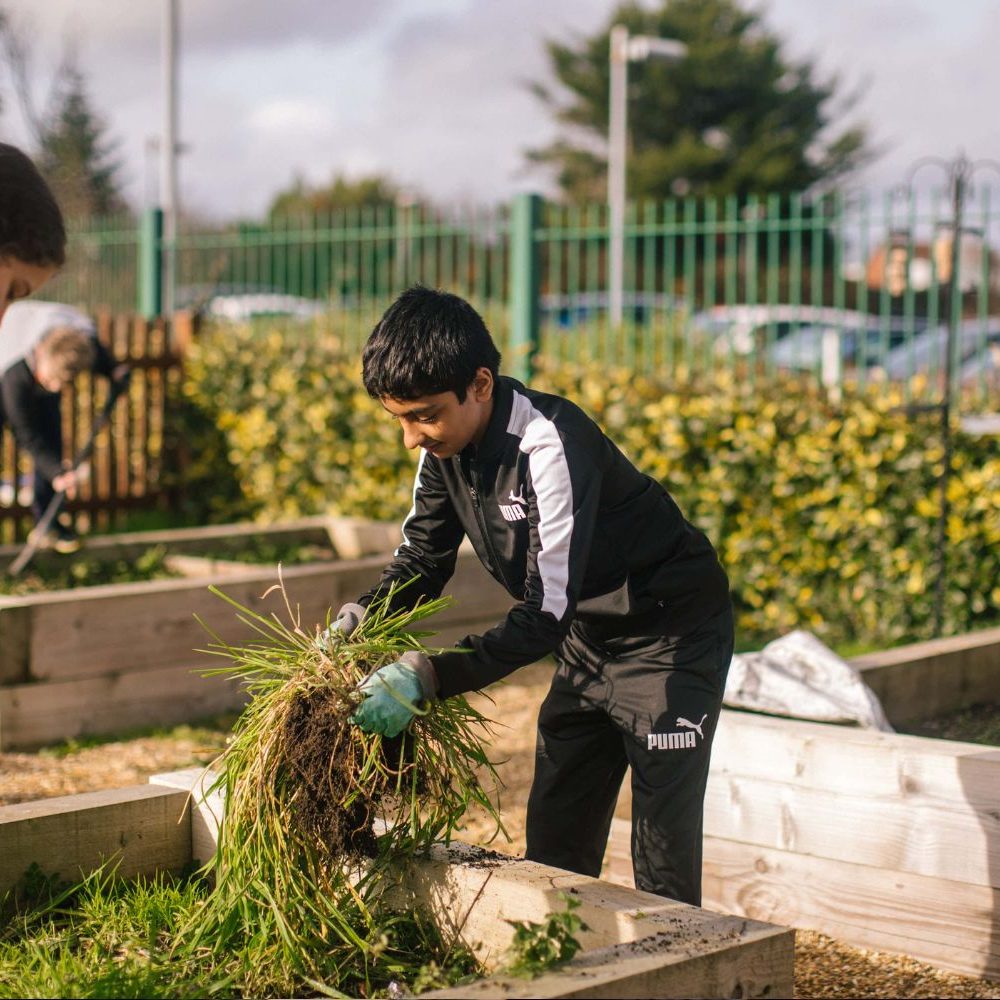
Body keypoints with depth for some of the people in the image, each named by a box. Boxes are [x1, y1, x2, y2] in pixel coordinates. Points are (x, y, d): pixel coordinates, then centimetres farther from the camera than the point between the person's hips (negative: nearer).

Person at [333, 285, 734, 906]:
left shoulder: (551, 446, -32)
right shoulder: (446, 447, -7)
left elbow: (545, 615, -34)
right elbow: (424, 558, 5)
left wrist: (426, 677, -40)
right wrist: (359, 621, -14)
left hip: (670, 638, -8)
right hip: (586, 639, 8)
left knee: (663, 868, -9)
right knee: (553, 845, 11)